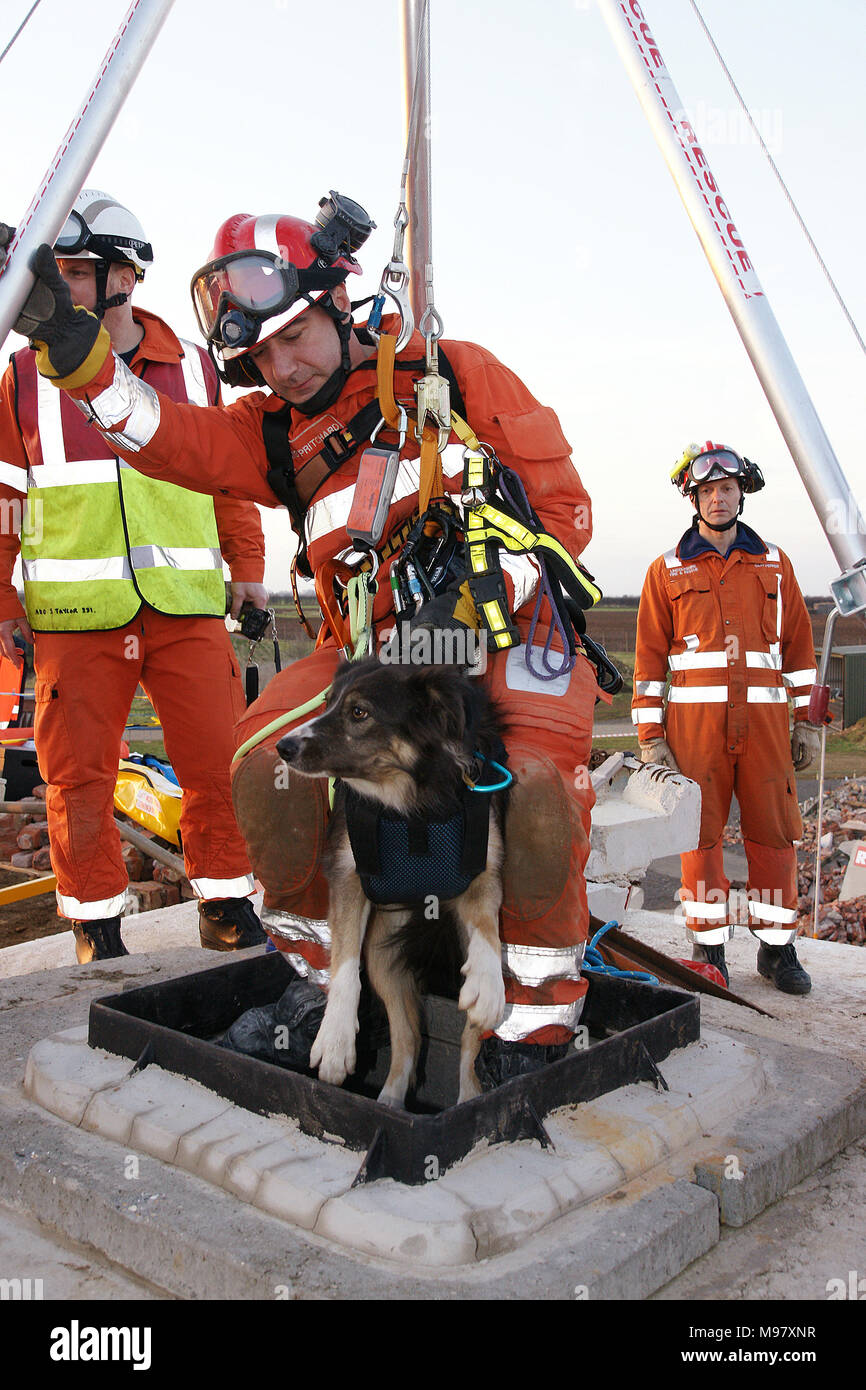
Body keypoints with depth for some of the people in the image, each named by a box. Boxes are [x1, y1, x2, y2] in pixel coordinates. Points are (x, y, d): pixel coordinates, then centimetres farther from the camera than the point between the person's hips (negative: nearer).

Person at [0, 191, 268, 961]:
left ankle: (226, 906, 19)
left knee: (220, 765, -1)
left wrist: (247, 566, 10)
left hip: (188, 605, 1)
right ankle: (98, 928, 21)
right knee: (79, 778, 3)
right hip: (75, 611, 0)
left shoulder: (193, 368, 11)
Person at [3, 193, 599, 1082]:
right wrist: (72, 346, -19)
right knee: (268, 759, -17)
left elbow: (563, 505, -2)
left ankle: (540, 1014, -9)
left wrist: (488, 591, -18)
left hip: (513, 618, -3)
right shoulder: (277, 434, 13)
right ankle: (328, 970, 6)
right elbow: (162, 434, -5)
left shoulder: (456, 376, 2)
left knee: (535, 775, -30)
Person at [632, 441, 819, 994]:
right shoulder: (667, 570, 9)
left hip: (765, 721, 2)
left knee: (774, 832, 2)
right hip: (695, 720, -1)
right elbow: (649, 659, 5)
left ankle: (778, 948, 16)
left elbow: (799, 646, 15)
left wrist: (808, 721, 9)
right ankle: (710, 948, 14)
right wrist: (651, 738, -2)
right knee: (702, 833, 2)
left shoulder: (775, 563, 15)